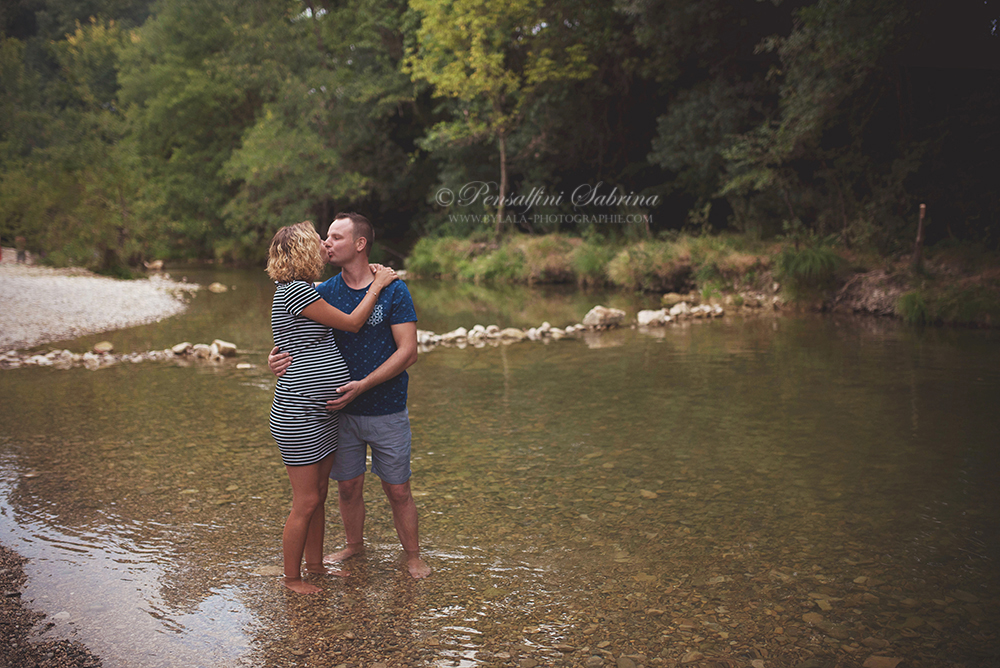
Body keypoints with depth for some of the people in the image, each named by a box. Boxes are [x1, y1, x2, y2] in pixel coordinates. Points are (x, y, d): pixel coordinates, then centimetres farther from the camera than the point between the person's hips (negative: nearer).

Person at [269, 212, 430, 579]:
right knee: (348, 486, 14)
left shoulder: (393, 290, -9)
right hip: (343, 410, 3)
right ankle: (354, 545, 37)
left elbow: (408, 351, -13)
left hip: (387, 410, -3)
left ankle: (412, 554, 25)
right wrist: (279, 358, -19)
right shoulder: (324, 292, 2)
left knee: (397, 490, 6)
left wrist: (363, 385, -21)